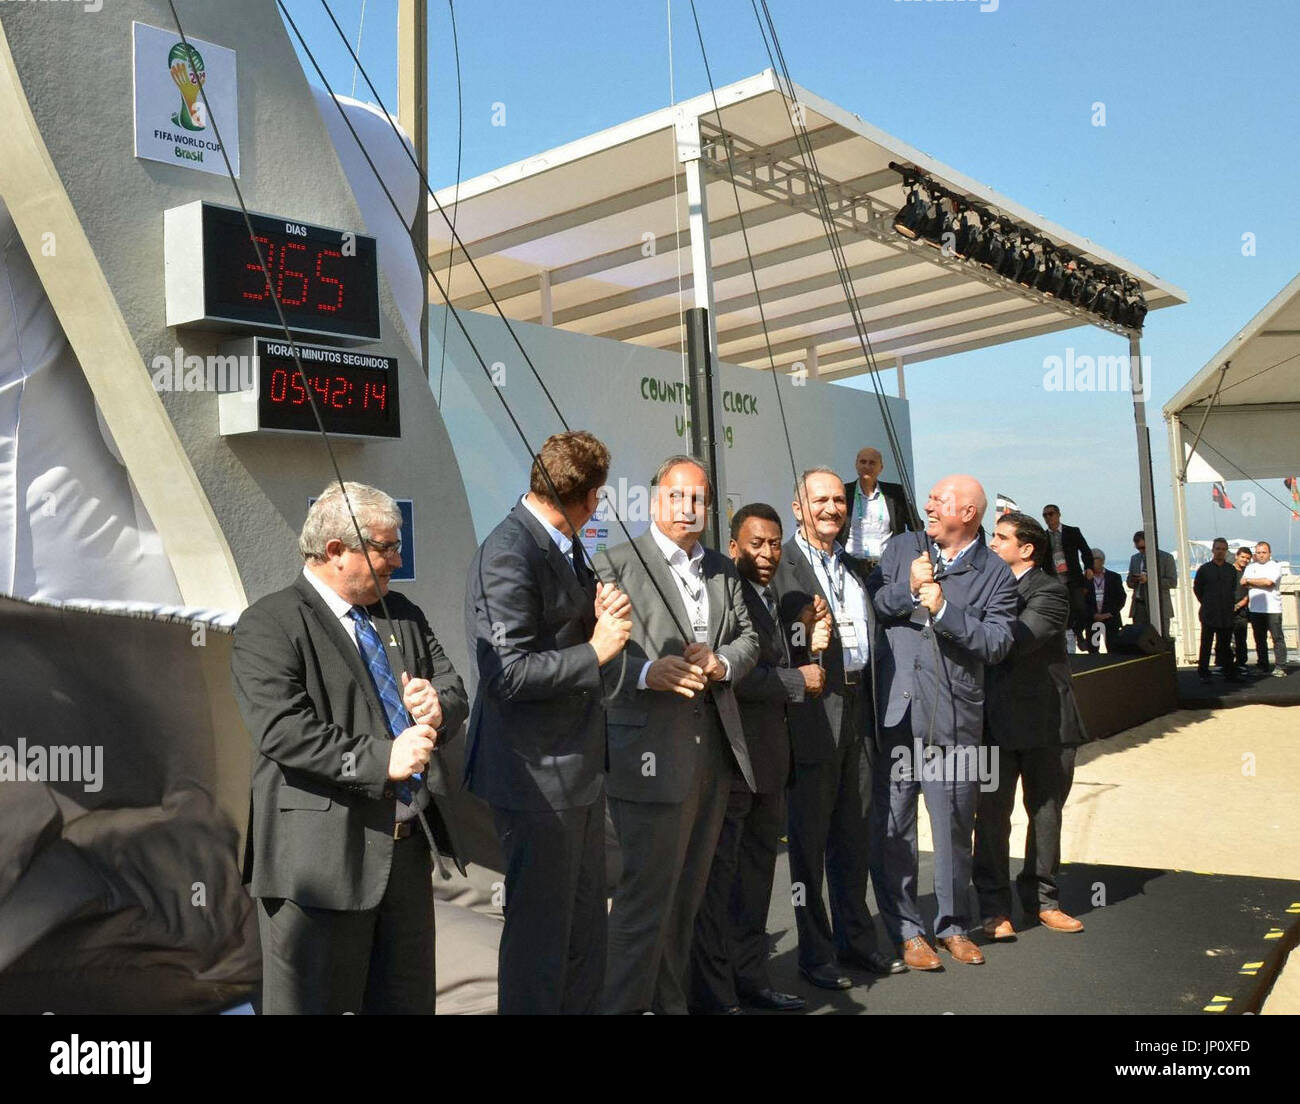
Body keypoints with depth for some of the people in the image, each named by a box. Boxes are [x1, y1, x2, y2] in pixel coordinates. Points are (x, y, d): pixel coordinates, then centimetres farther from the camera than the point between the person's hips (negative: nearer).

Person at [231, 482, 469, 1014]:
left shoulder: (404, 615, 13)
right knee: (313, 1003, 7)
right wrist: (381, 760, -25)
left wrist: (439, 707, -12)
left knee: (407, 1000, 18)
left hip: (408, 849, 7)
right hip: (323, 858, -6)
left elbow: (453, 688, 12)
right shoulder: (268, 625, -9)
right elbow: (282, 731, -20)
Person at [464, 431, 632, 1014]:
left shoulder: (567, 548, 9)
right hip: (538, 774, -9)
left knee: (585, 920, 19)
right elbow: (508, 674, -23)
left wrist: (601, 617, 0)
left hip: (579, 767, 9)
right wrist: (595, 650, -17)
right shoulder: (509, 553, -19)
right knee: (540, 927, 6)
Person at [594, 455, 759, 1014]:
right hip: (652, 751, -7)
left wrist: (721, 662, -3)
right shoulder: (616, 564, -4)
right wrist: (646, 671, -25)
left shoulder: (723, 570, 17)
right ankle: (623, 1004, 8)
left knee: (688, 891, 15)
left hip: (715, 747, 7)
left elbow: (748, 637, 18)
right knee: (647, 891, -5)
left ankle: (671, 1000, 28)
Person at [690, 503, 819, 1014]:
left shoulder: (773, 598, 14)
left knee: (758, 871, 17)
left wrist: (810, 649, 1)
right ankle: (713, 992, 12)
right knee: (718, 874, 1)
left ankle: (749, 976, 31)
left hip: (770, 759, 9)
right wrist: (797, 680, -15)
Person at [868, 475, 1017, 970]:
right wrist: (907, 590, -10)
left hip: (955, 717, -1)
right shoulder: (902, 549, 11)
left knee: (954, 826, 9)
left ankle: (953, 925, 28)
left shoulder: (995, 575, 3)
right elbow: (868, 606, 6)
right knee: (892, 824, 3)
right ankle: (906, 930, 16)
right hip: (894, 709, 1)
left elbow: (996, 643, -8)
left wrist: (941, 608, -15)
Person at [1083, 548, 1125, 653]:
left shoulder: (1114, 577, 9)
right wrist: (1094, 615, -11)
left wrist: (1111, 613, -7)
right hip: (1091, 620, 0)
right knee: (1092, 650, -4)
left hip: (1111, 618, 0)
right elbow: (1083, 601, 1)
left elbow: (1121, 598, 6)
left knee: (1113, 650, -5)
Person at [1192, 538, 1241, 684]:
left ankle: (1229, 672, 13)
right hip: (1209, 615, -2)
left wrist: (1230, 603, 9)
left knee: (1225, 645, 8)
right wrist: (1206, 603, 8)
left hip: (1226, 615, 3)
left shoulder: (1231, 570, 7)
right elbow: (1197, 588, 8)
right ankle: (1203, 673, 4)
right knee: (1206, 645, -1)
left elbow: (1233, 589, 17)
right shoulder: (1204, 569, -1)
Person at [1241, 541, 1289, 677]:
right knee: (1259, 639, 7)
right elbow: (1243, 583, 6)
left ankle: (1280, 667, -3)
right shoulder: (1251, 567, 17)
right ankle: (1263, 667, 13)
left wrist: (1250, 581, -2)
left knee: (1277, 638, -5)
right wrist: (1261, 583, -6)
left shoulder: (1275, 566, 1)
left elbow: (1268, 581, -14)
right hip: (1255, 609, 4)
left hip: (1273, 609, -4)